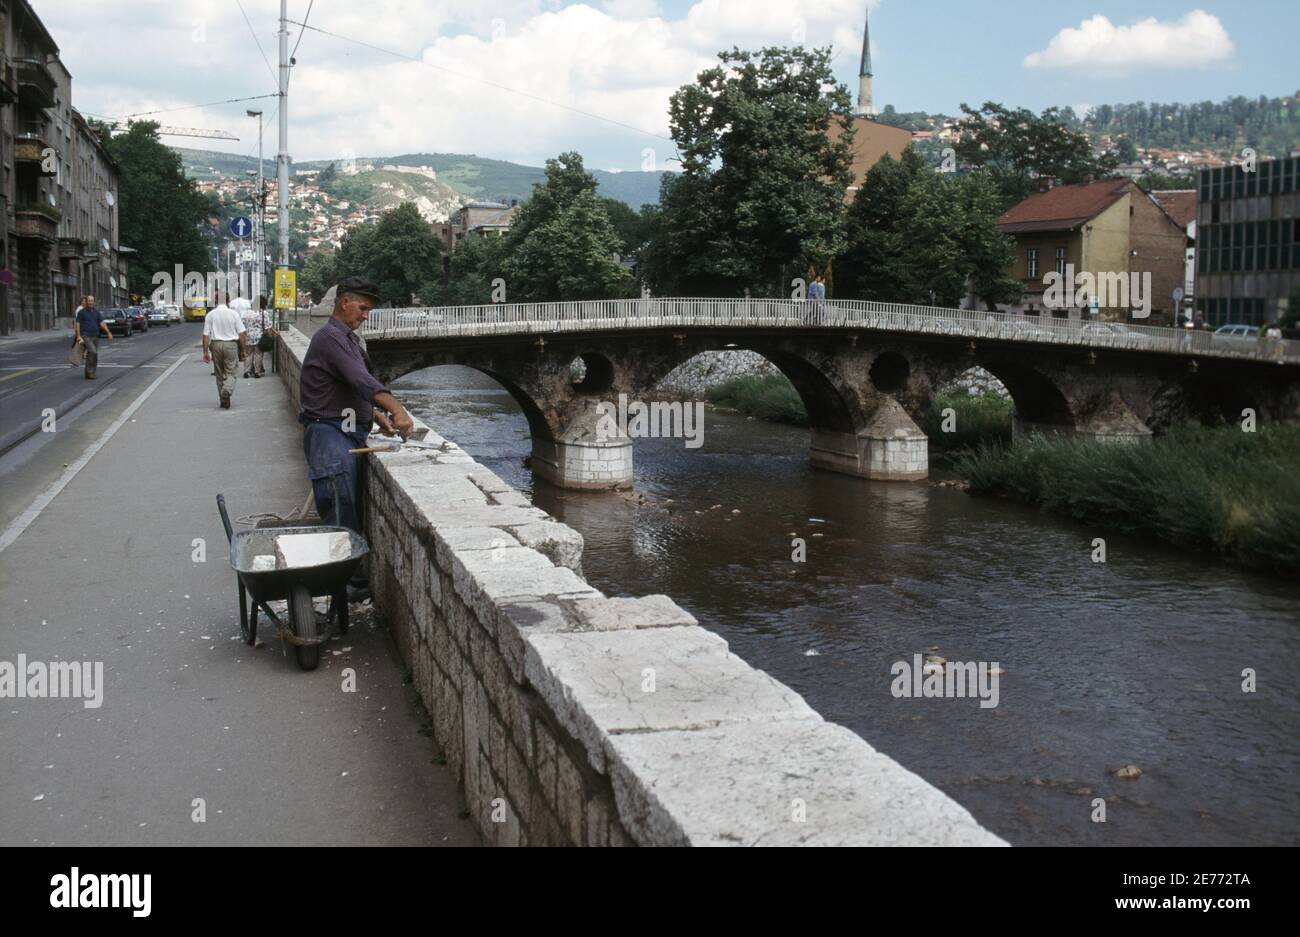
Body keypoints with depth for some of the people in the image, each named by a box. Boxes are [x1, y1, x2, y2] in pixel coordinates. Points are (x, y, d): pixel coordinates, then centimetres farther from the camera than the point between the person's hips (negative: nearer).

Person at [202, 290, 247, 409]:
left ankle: (223, 401, 18)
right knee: (230, 373, 3)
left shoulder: (210, 315, 0)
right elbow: (241, 334, -2)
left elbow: (206, 335, -2)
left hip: (216, 345, 2)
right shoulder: (234, 314, -2)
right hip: (231, 345, -1)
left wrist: (205, 351, 2)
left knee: (220, 374, 14)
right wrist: (243, 349, 6)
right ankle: (227, 391, -26)